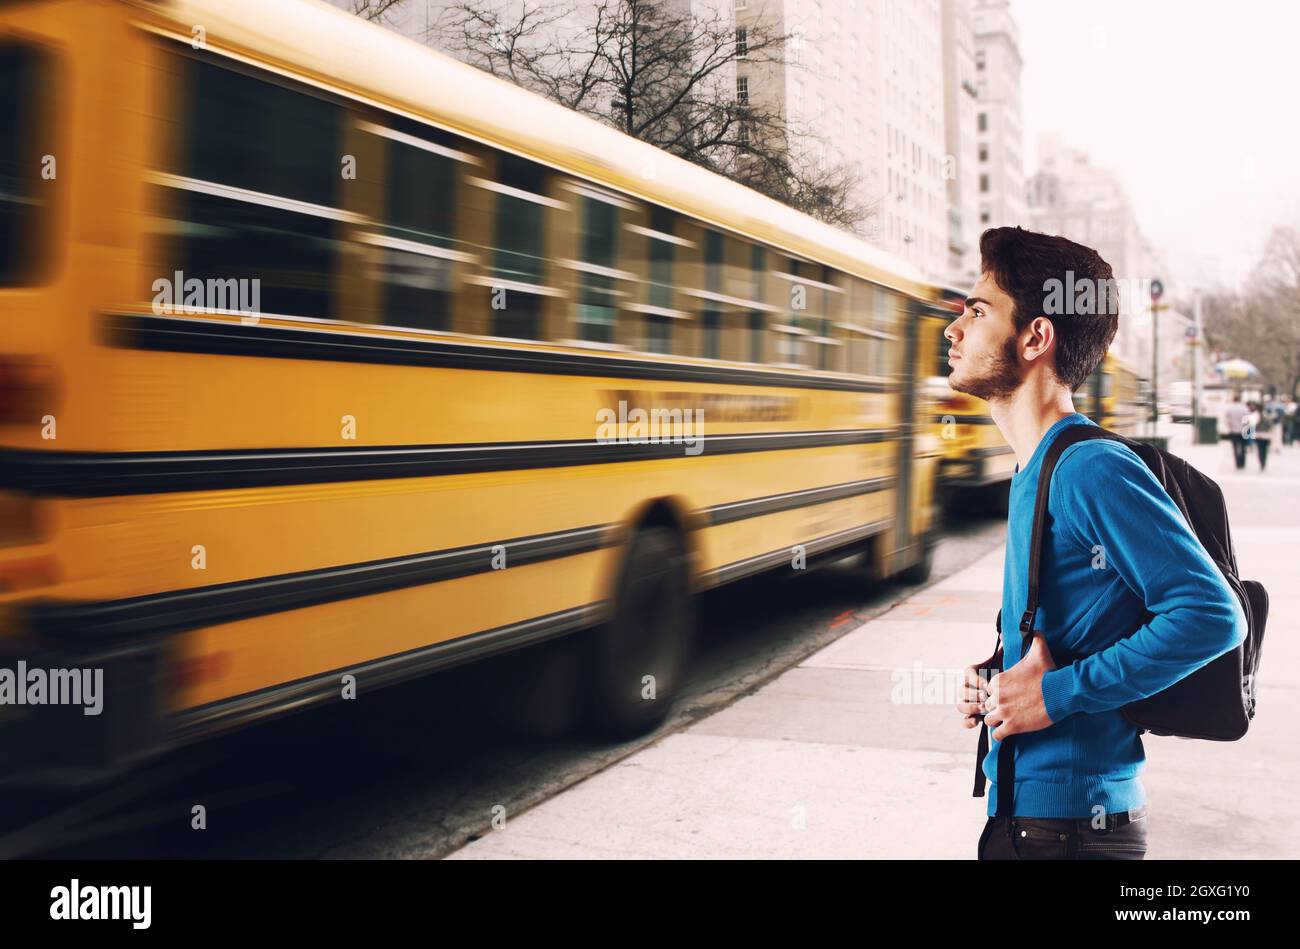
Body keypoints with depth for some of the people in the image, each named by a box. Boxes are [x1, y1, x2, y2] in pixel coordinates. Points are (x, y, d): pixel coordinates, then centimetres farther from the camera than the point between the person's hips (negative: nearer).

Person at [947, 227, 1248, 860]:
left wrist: (1058, 692, -21)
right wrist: (1000, 682, 3)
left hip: (1069, 823, -8)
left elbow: (1212, 615, -24)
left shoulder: (1093, 469, -19)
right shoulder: (1034, 471, 9)